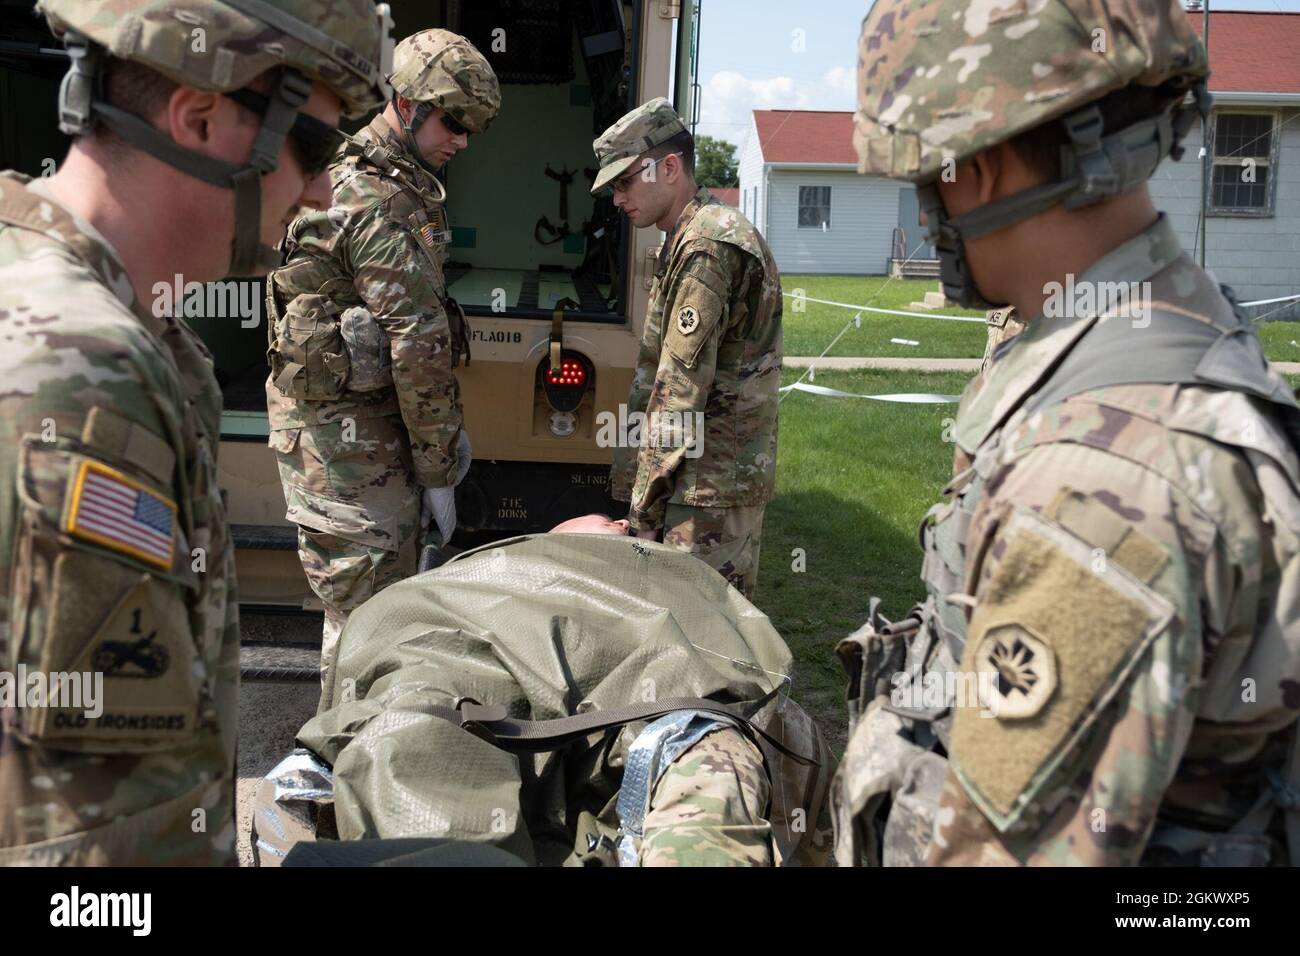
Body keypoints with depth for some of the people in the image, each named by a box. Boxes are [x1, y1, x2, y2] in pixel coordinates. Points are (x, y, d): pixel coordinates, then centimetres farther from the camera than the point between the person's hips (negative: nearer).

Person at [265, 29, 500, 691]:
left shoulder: (358, 176, 17)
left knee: (387, 594, 18)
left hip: (362, 422, 10)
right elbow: (418, 344, -19)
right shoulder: (385, 203, -18)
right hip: (347, 435, -10)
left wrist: (447, 427, 18)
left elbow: (416, 320, 19)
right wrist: (438, 469, -13)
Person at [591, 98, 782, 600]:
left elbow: (683, 383, -20)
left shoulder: (709, 244, -16)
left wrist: (647, 488, -15)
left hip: (712, 483, -10)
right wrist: (631, 472, 19)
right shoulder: (686, 241, 18)